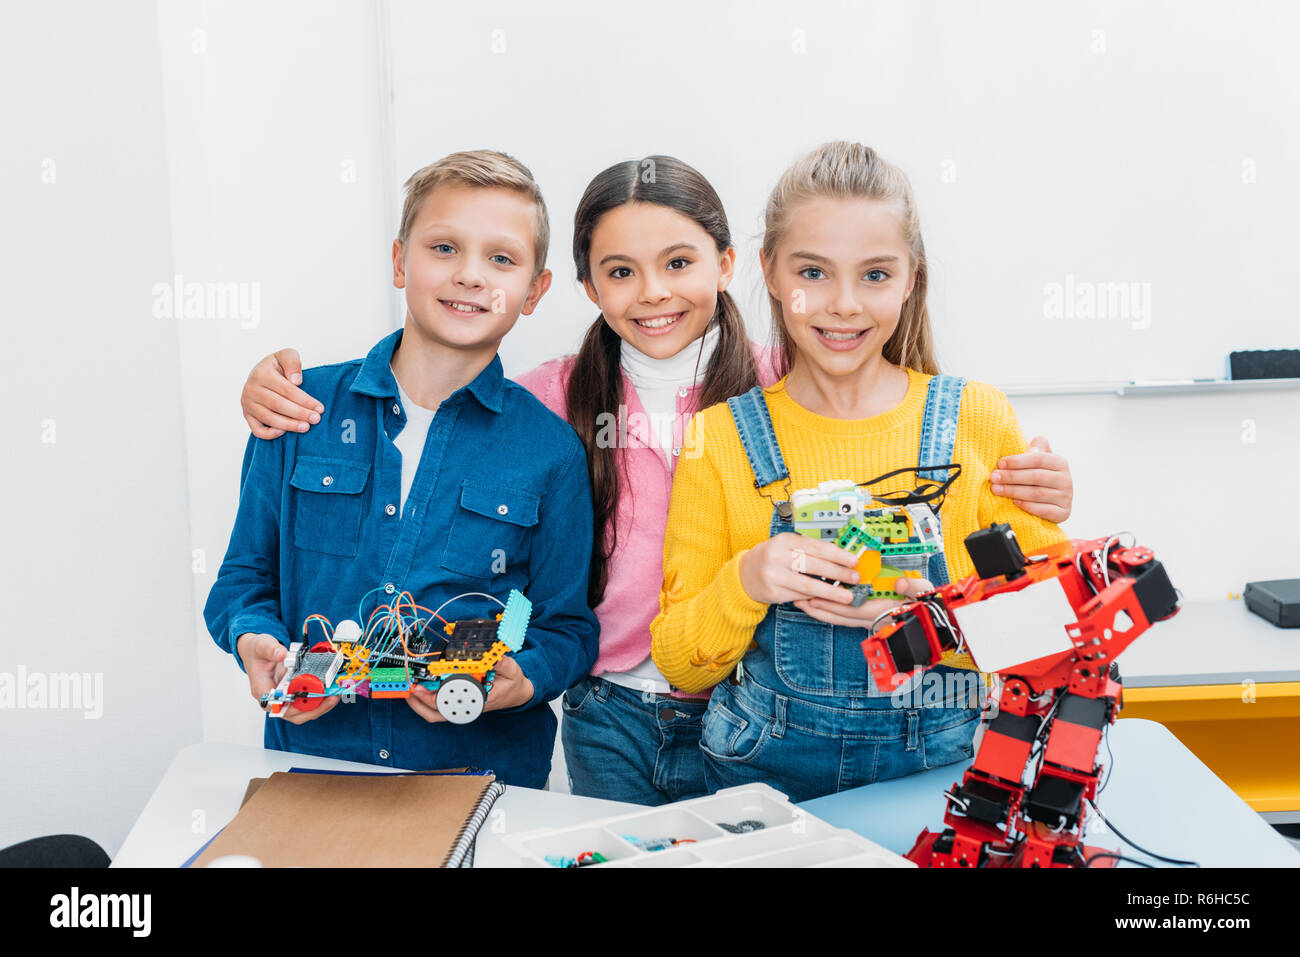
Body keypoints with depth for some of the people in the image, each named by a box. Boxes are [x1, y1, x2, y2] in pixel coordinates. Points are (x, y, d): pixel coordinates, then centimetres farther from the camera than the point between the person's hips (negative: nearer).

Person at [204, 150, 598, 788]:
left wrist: (519, 682, -15)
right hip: (311, 754, 1)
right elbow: (245, 577, 11)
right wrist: (256, 641, -9)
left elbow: (568, 630, 4)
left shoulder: (550, 449, 0)